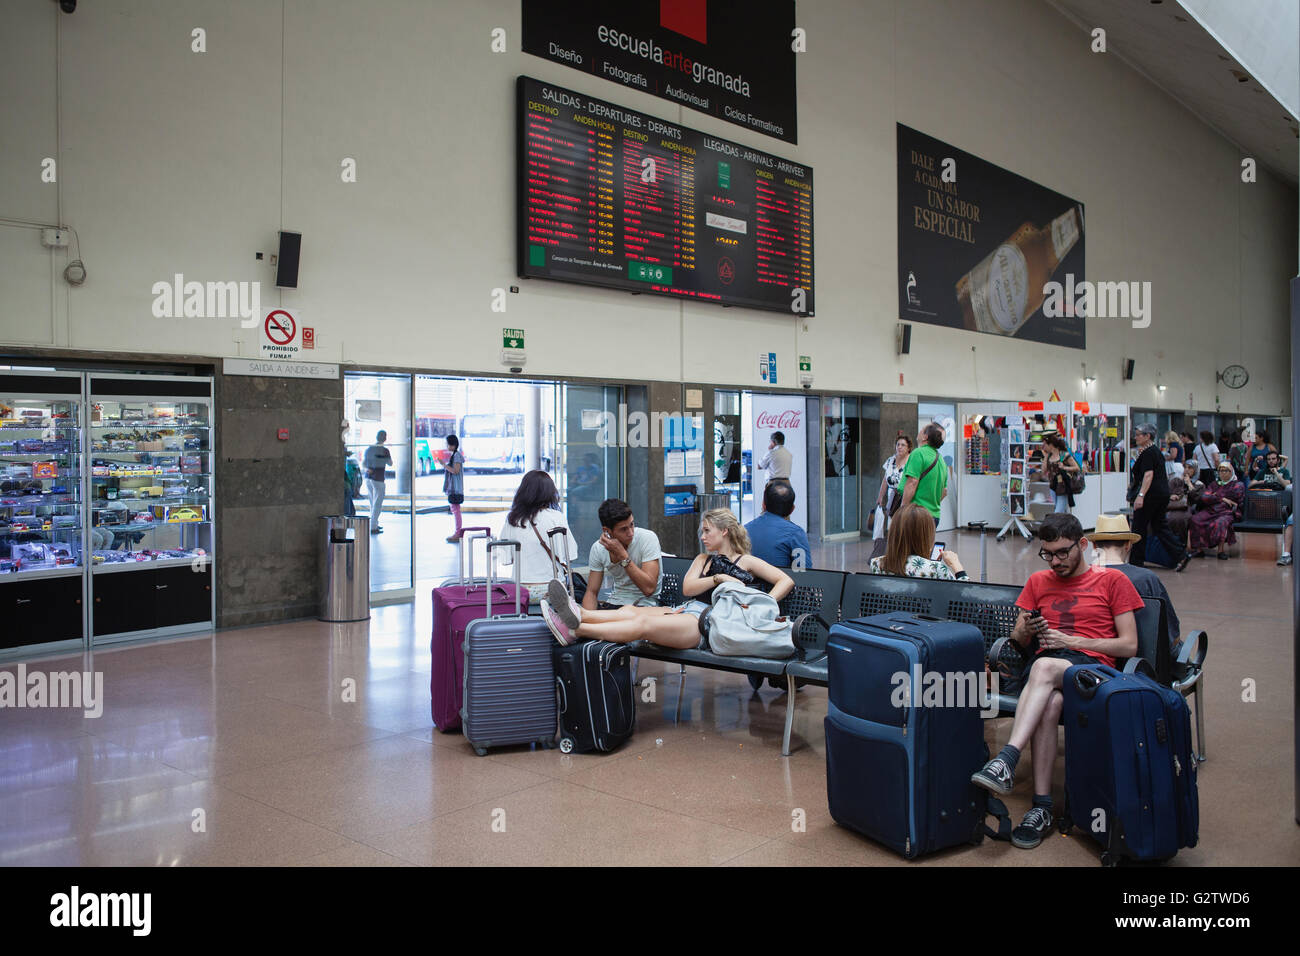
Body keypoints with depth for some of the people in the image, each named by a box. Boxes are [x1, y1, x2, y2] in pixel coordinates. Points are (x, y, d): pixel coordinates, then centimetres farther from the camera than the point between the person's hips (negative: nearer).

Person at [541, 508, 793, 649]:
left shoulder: (745, 561, 10)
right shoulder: (703, 559, 29)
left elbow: (786, 581, 3)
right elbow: (687, 588, 11)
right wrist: (720, 578, -4)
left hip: (707, 623, -7)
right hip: (683, 611, 7)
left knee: (643, 624, -29)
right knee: (630, 610, -21)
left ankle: (575, 629, -43)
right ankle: (579, 613, -44)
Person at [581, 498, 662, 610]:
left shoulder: (648, 538, -16)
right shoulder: (598, 548, -5)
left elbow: (649, 589, -22)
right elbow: (591, 592, -1)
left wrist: (622, 554, -26)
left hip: (647, 603, -3)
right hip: (617, 604, 3)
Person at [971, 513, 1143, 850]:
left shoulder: (1112, 580, 12)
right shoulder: (1038, 581, 23)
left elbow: (1129, 645, 5)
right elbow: (1017, 640, 22)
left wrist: (1072, 640, -6)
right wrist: (1026, 631, -4)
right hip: (1046, 663, 3)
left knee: (1044, 666, -39)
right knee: (1050, 702, -36)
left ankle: (1007, 760, -49)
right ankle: (1041, 807, -37)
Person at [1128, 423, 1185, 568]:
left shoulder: (1147, 453, -13)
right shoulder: (1156, 451, 17)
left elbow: (1148, 474, -24)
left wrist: (1141, 495, -31)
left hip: (1151, 495, -10)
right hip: (1163, 493, 10)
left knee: (1139, 527, 0)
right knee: (1160, 525, 12)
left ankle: (1136, 561, 7)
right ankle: (1180, 554, 3)